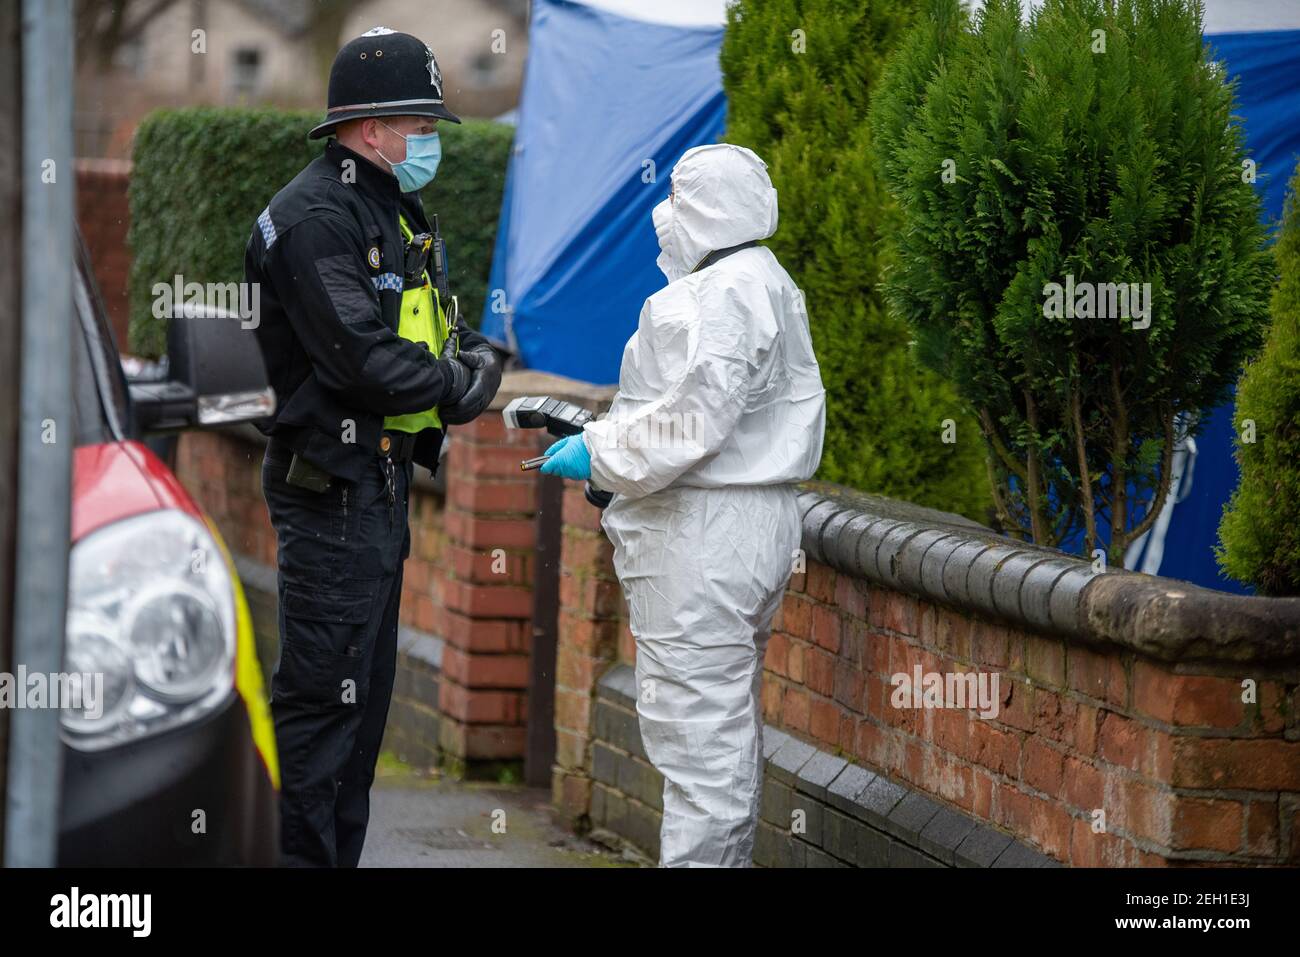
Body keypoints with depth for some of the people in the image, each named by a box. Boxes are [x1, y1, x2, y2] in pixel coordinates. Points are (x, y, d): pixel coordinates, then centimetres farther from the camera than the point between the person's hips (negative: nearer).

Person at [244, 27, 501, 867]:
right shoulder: (316, 218, -17)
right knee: (323, 693, -9)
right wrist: (455, 386, -10)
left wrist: (477, 358, -3)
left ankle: (339, 854, 22)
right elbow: (362, 363, -24)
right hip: (331, 486, -10)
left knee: (367, 688, 15)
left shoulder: (398, 213, 16)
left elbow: (444, 328, 19)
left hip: (382, 482, 10)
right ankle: (298, 855, -5)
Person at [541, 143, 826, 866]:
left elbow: (692, 420, -25)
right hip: (760, 523, 11)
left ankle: (699, 858, -8)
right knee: (731, 718, 18)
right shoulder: (773, 287, 17)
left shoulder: (714, 298, -18)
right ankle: (731, 858, 26)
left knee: (698, 730, -9)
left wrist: (597, 454, -12)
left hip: (702, 537, -11)